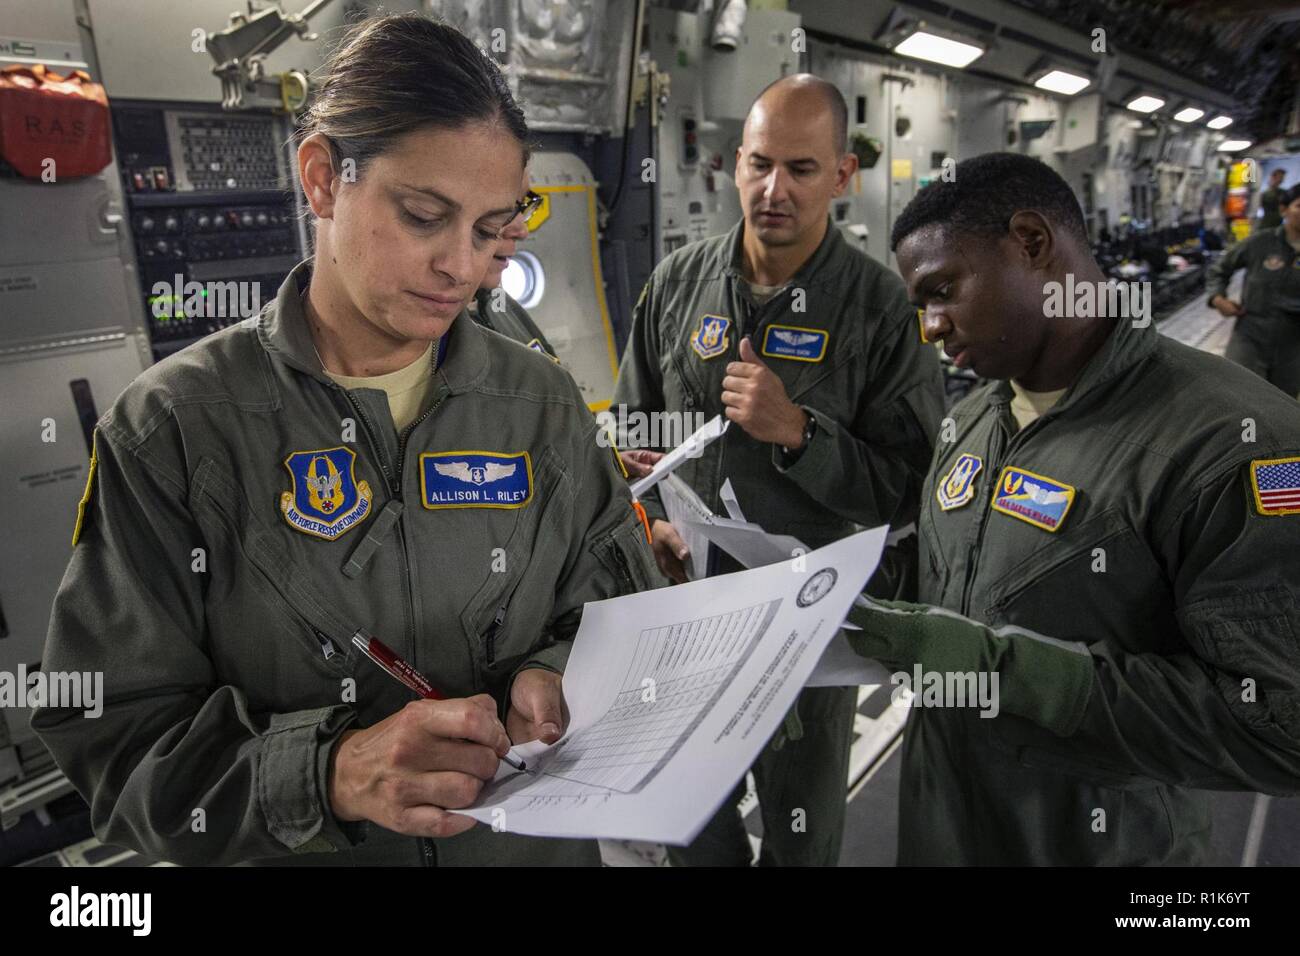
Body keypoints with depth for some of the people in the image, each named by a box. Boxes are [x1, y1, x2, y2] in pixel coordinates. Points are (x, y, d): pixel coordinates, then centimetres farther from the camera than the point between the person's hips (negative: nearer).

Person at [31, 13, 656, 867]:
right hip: (291, 849, -1)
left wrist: (560, 683, -22)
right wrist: (328, 774, -31)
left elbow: (623, 609, -2)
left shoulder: (544, 405, -8)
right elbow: (112, 735, -15)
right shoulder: (175, 429, -15)